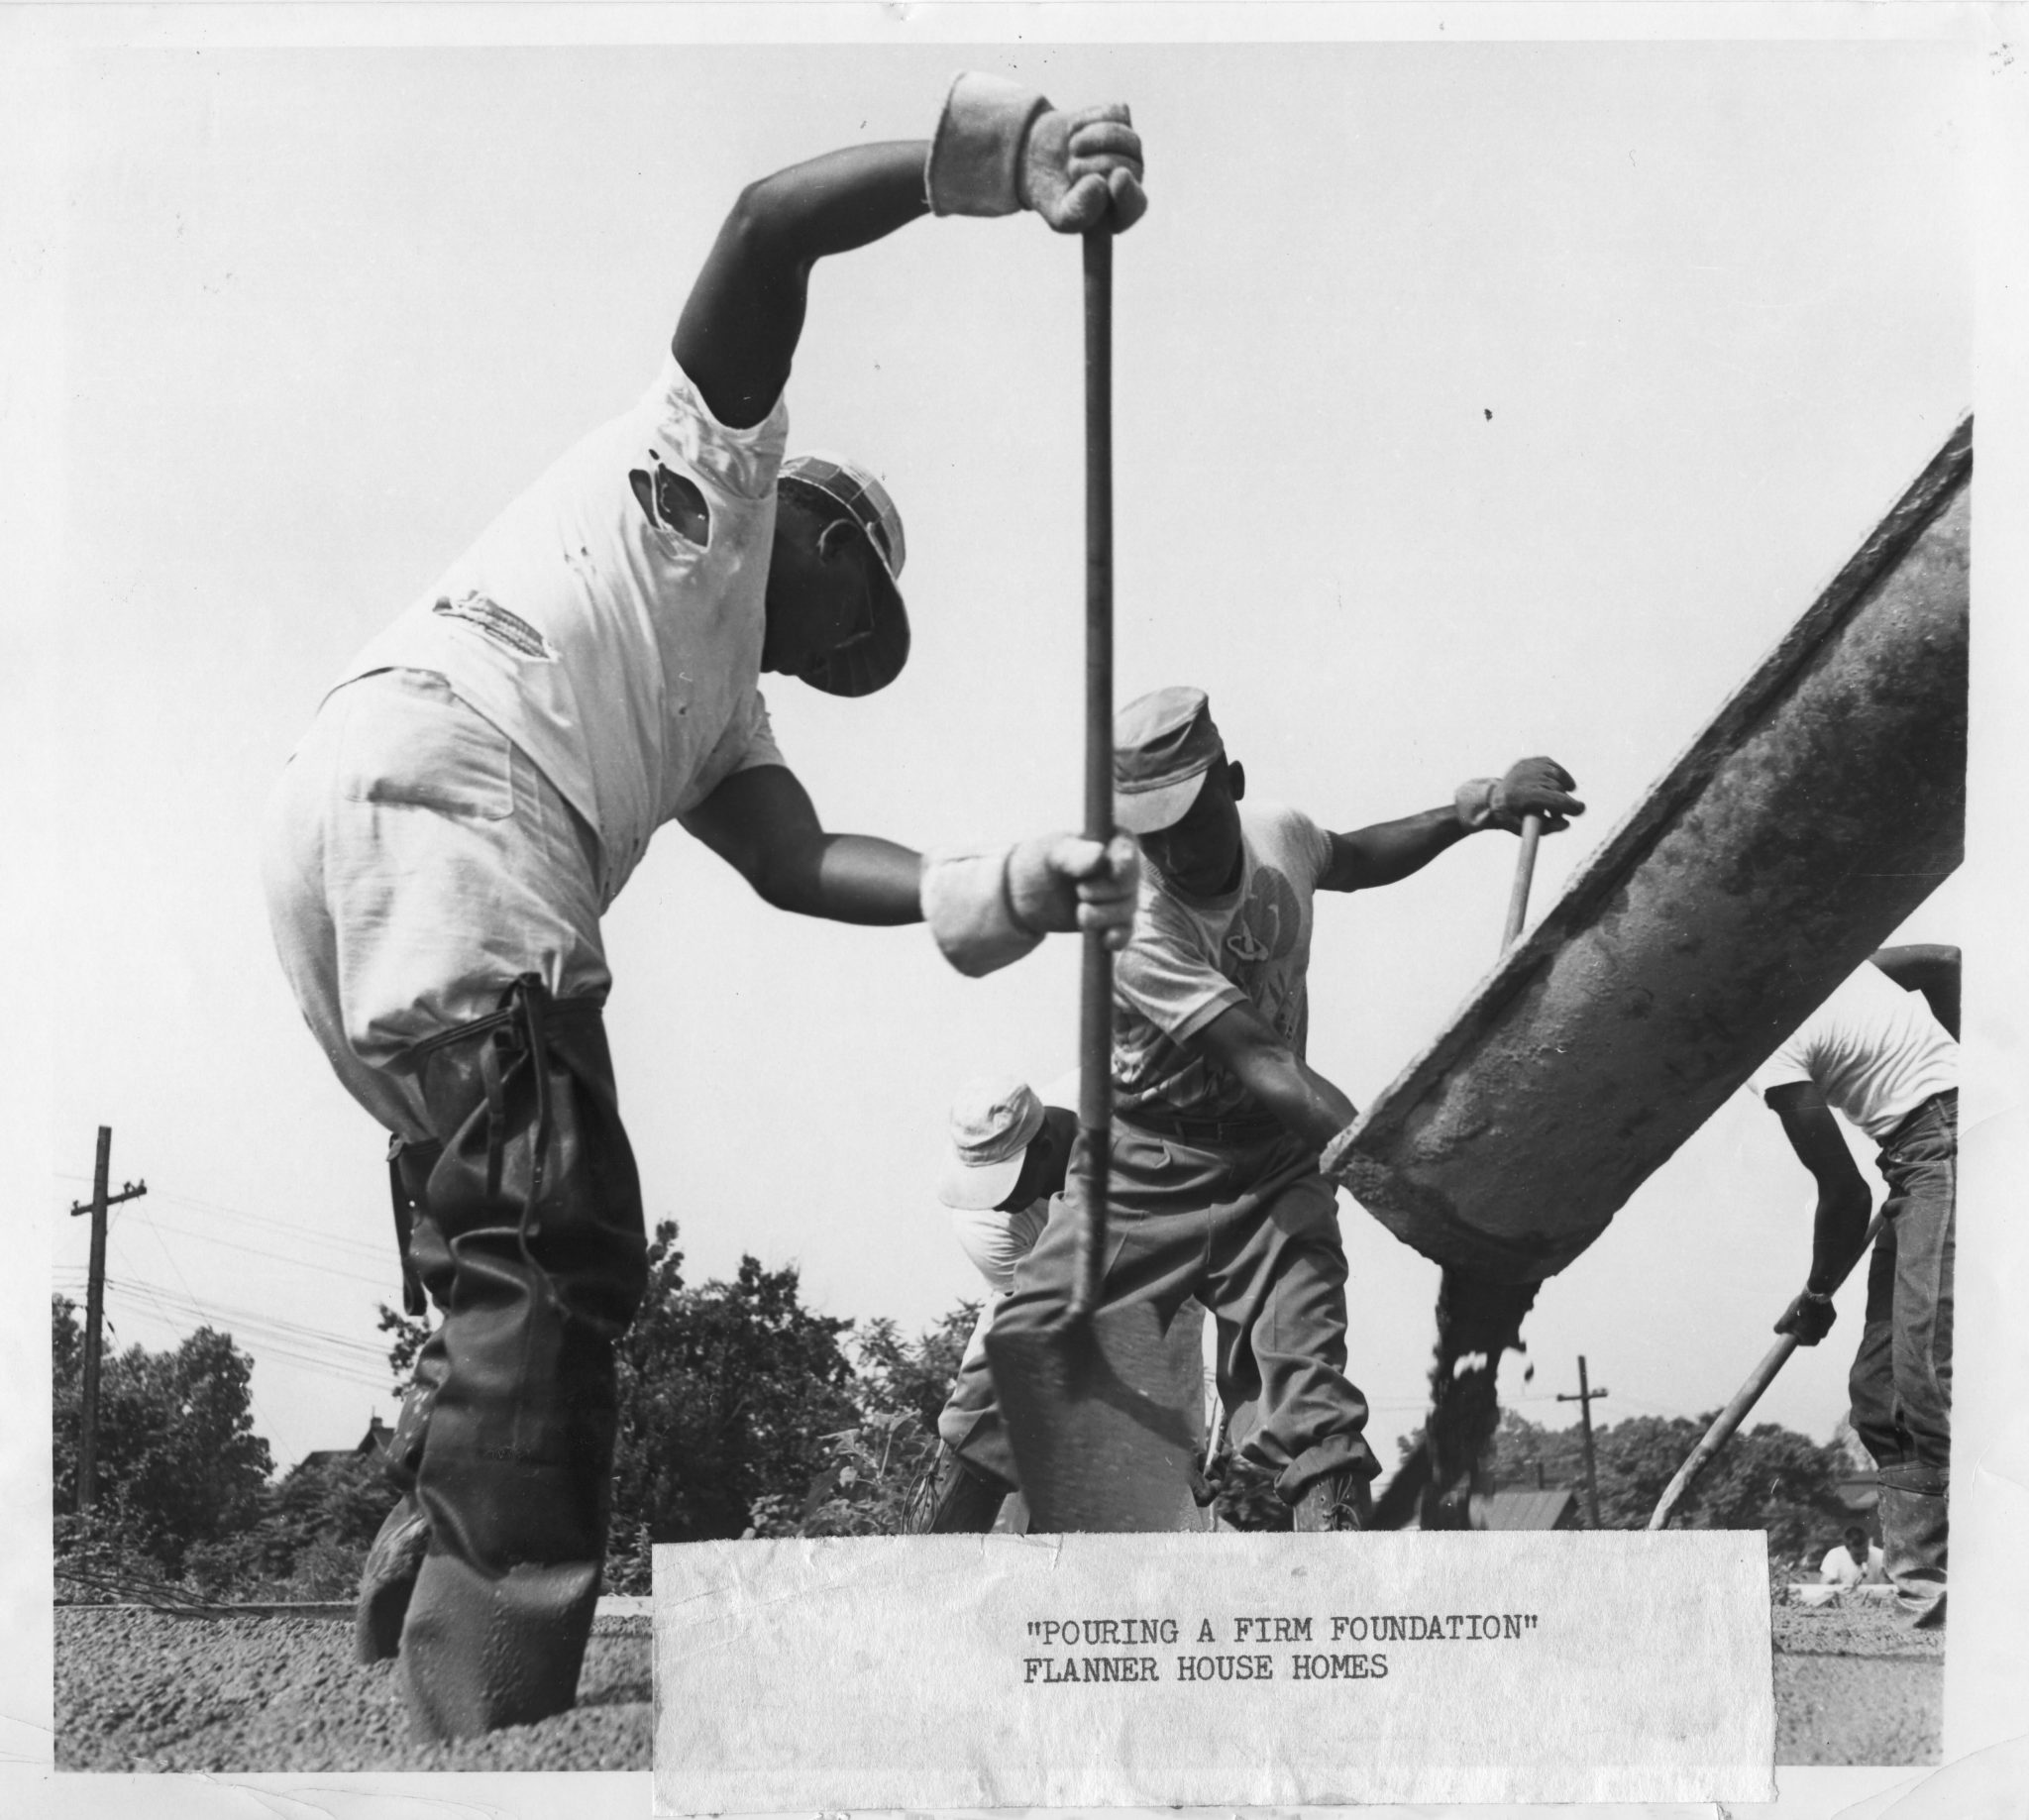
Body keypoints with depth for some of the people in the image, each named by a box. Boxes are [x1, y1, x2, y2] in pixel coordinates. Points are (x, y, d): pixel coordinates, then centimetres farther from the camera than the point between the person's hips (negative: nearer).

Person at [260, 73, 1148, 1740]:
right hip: (427, 804, -10)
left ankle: (416, 1634, 18)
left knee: (514, 1281, 13)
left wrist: (1018, 889, 2)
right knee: (557, 1255, -16)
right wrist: (1011, 145, -5)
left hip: (367, 883, 10)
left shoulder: (721, 712, 33)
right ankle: (499, 1725, -18)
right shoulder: (710, 459, 16)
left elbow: (800, 862, 14)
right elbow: (770, 222, 1)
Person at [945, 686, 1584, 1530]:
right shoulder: (1133, 920, -26)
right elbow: (1264, 1066, -32)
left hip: (1273, 1168, 4)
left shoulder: (1282, 836, -8)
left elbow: (1353, 860, 19)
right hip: (1142, 1174, -3)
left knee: (1317, 1425, -11)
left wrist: (1466, 813, 5)